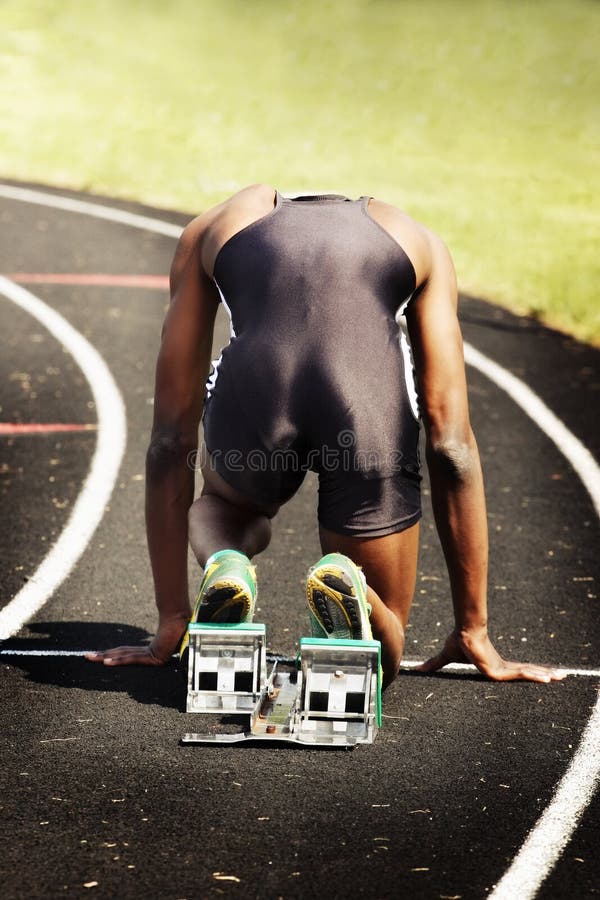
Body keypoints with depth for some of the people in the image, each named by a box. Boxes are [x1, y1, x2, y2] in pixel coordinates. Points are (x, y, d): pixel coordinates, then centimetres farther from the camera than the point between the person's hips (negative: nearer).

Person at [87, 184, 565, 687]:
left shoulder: (210, 229, 33)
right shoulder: (419, 242, 34)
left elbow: (172, 436, 30)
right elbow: (451, 444, 28)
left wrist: (172, 622, 33)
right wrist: (473, 632, 31)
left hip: (252, 400, 1)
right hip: (372, 407, 0)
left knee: (219, 511, 40)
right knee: (378, 659, 24)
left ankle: (224, 567, 5)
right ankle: (350, 593, -11)